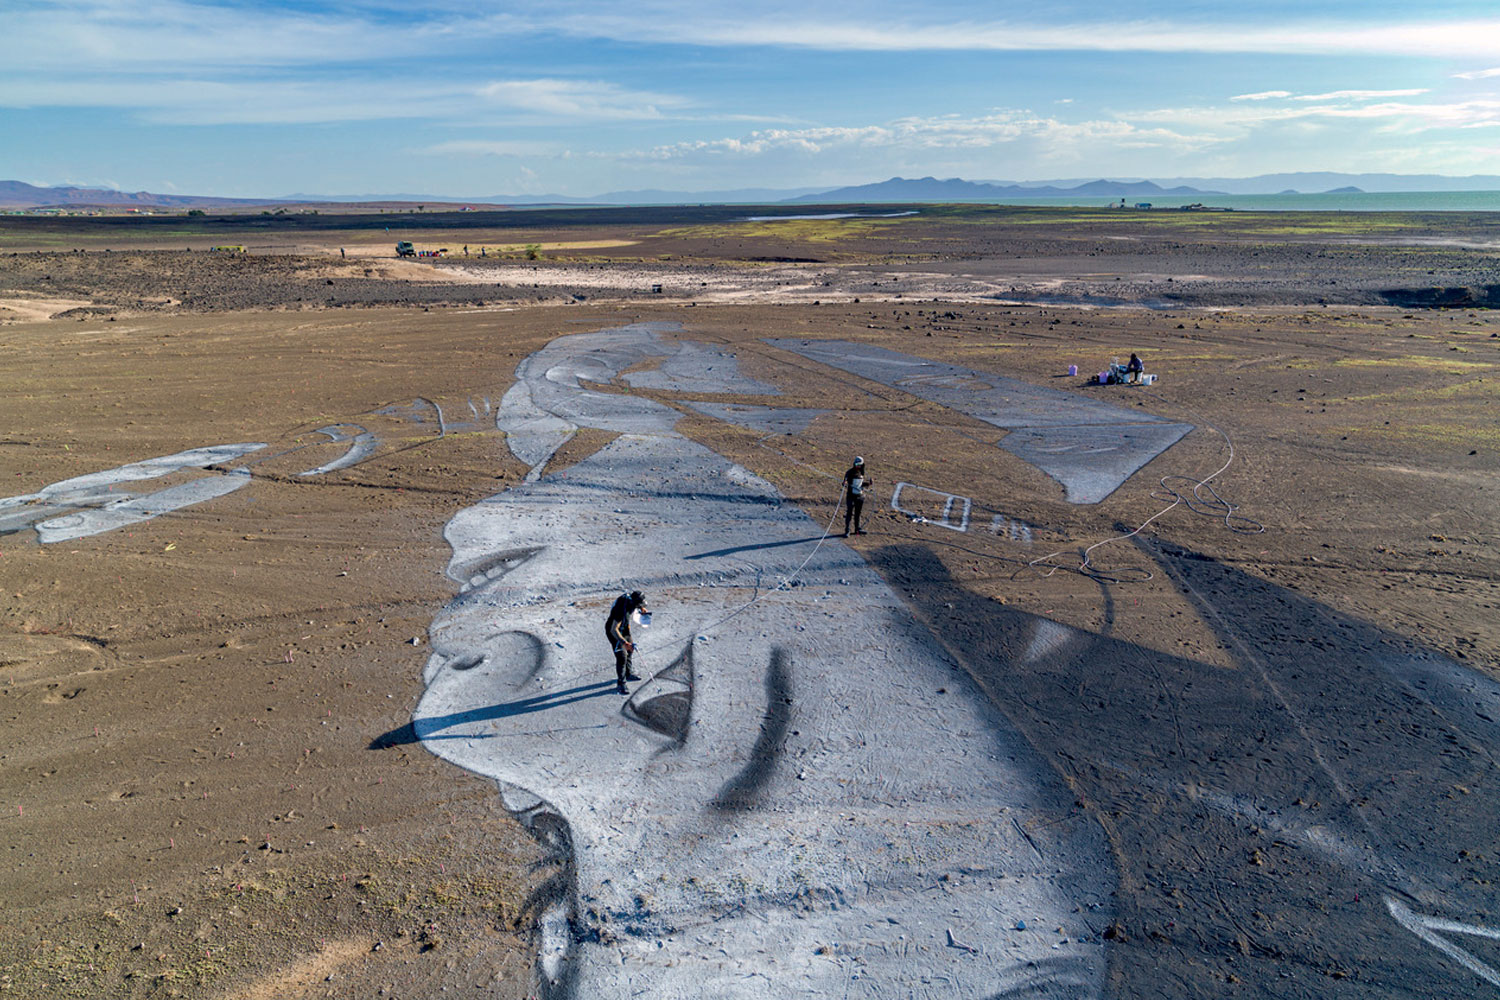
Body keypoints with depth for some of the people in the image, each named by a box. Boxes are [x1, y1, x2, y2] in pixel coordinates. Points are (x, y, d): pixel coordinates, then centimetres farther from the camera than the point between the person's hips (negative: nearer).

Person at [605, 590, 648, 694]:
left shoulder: (632, 597, -18)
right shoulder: (622, 609, -40)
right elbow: (614, 630, -41)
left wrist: (641, 608, 2)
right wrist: (624, 643, -47)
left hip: (624, 628, 9)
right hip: (614, 631, -9)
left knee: (629, 650, 22)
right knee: (622, 657, -9)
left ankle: (628, 674, 43)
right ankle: (621, 684, 4)